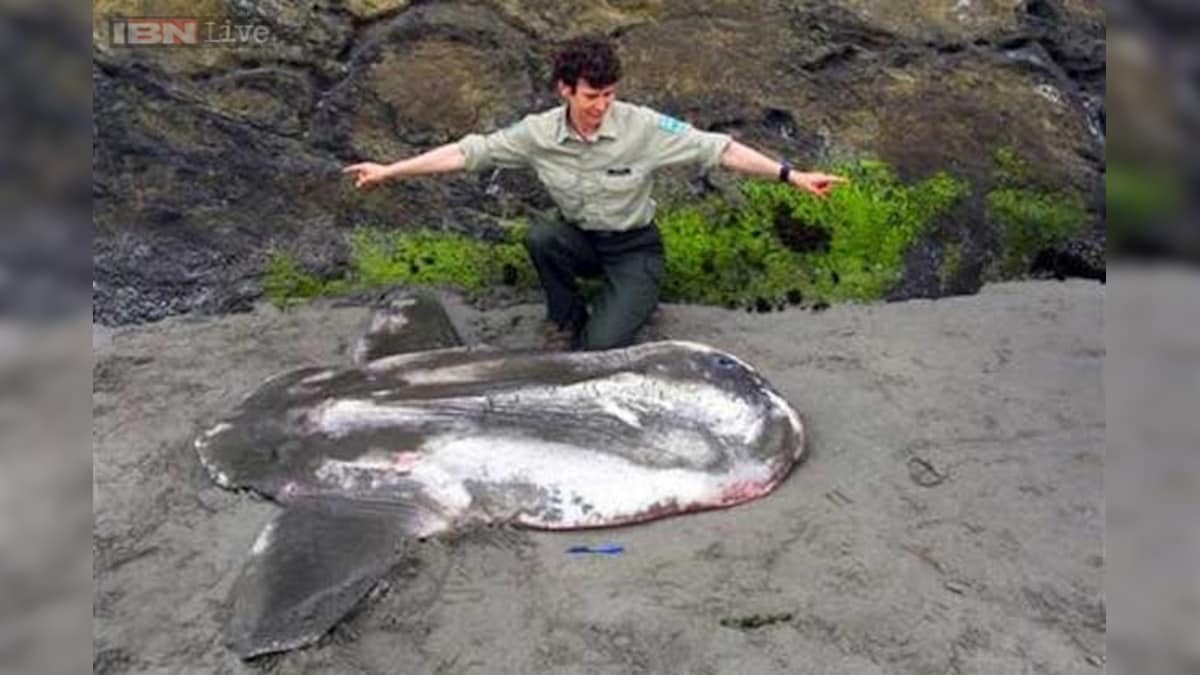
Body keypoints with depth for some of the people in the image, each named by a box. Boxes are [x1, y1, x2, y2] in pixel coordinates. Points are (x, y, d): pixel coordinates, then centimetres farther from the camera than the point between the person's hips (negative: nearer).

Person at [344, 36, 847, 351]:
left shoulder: (642, 127, -21)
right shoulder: (539, 132, -14)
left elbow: (717, 149, -21)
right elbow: (469, 152, -11)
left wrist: (791, 175, -28)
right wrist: (388, 171, -11)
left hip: (633, 248, -3)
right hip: (579, 242, 3)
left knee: (601, 346, -22)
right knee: (539, 236, -31)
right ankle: (565, 319, -2)